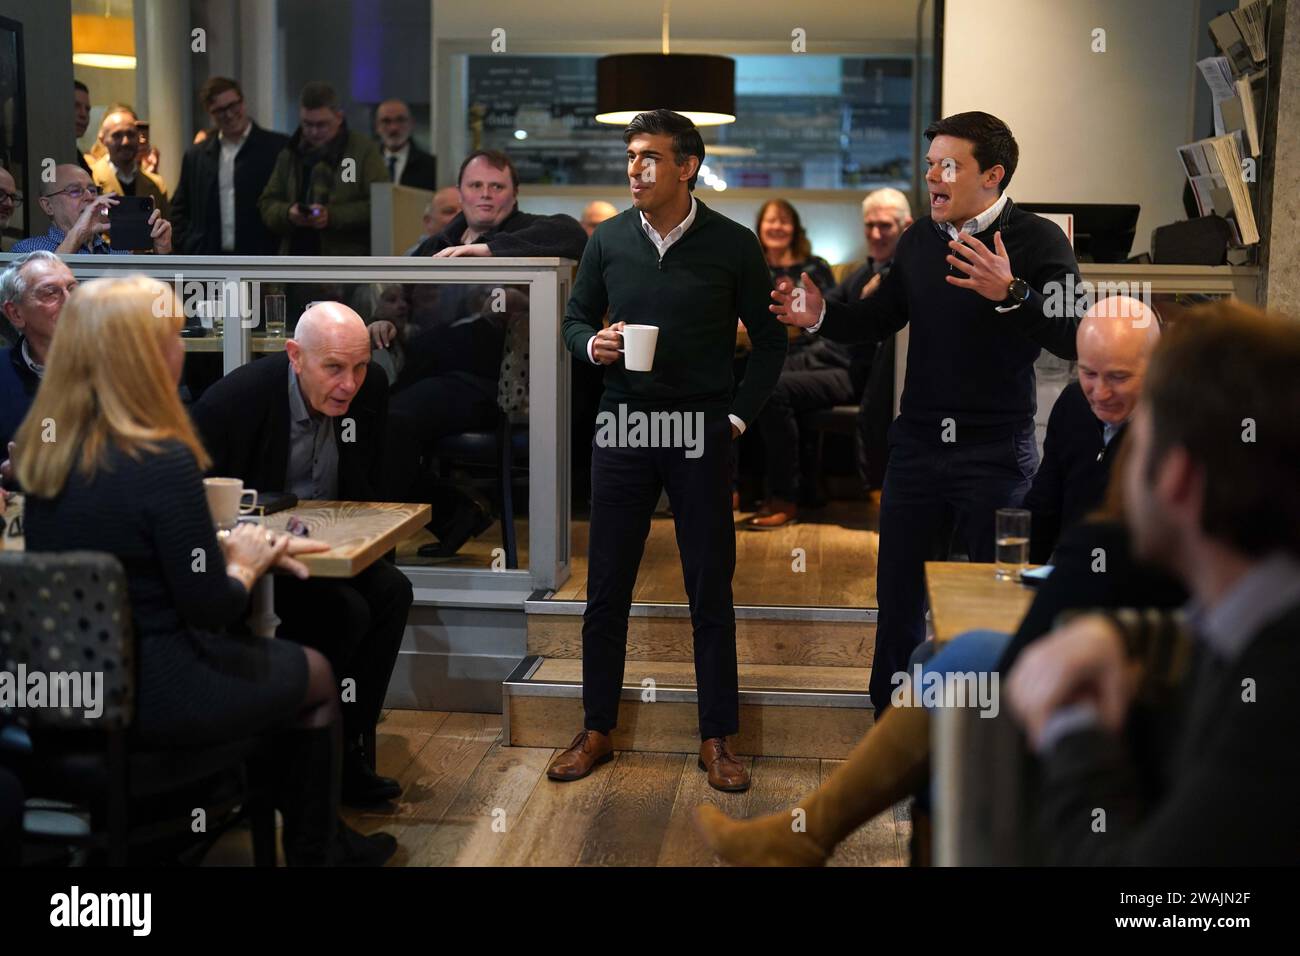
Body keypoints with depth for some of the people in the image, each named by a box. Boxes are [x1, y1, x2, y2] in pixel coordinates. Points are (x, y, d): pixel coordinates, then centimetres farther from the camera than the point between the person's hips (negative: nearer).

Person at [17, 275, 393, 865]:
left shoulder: (41, 447, 0)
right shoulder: (163, 461, -25)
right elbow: (212, 607, -19)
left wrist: (238, 545, 8)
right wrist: (245, 565, 1)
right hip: (149, 694, -8)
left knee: (270, 655, 28)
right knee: (316, 677, 17)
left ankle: (326, 832, 38)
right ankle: (315, 853, 34)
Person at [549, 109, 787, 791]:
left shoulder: (733, 245, -2)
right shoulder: (608, 240, 5)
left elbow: (769, 341, 5)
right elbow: (575, 321, 14)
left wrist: (739, 414, -2)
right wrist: (593, 344, -9)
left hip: (701, 433, -2)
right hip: (622, 427, 2)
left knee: (711, 589, 4)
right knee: (606, 587, 7)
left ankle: (718, 739, 16)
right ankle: (597, 731, 21)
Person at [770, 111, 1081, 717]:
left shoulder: (1037, 241, -9)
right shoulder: (921, 238, 8)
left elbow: (1075, 339, -20)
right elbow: (879, 319, 17)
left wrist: (1011, 294, -33)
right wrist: (821, 317, 0)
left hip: (997, 454, -5)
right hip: (918, 445, 5)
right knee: (899, 597, 12)